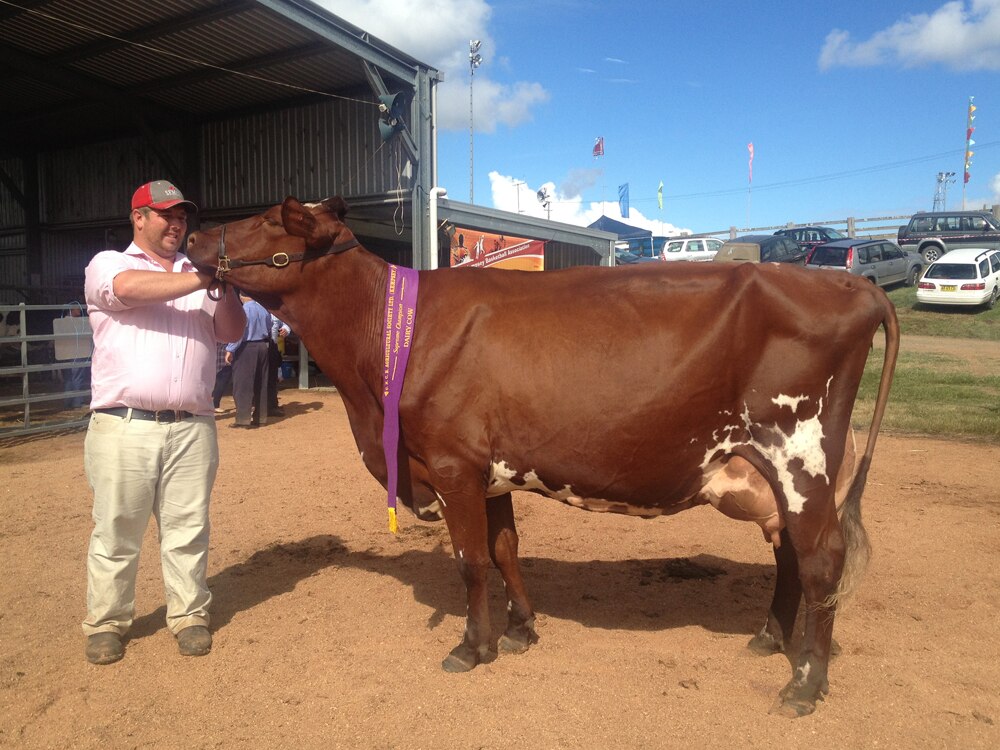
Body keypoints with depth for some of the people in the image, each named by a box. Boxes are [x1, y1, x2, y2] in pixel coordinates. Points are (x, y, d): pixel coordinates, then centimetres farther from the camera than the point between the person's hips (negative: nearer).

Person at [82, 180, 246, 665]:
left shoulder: (199, 274, 17)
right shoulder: (108, 265, 8)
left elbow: (231, 332, 7)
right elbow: (132, 288, -16)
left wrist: (227, 287, -10)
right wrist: (203, 279, -16)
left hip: (191, 428, 3)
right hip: (124, 427, -2)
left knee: (188, 529, 8)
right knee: (116, 531, 7)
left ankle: (189, 616, 22)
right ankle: (106, 623, 23)